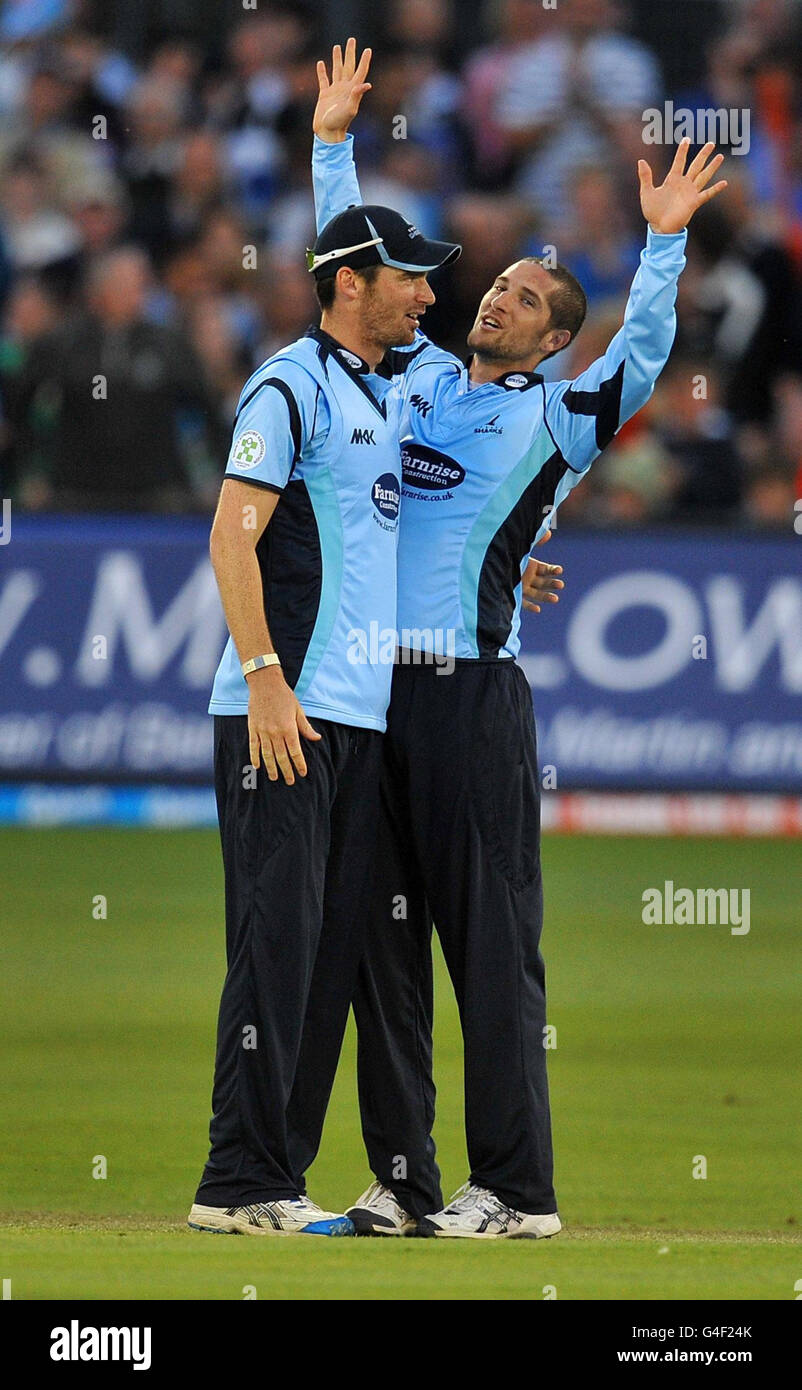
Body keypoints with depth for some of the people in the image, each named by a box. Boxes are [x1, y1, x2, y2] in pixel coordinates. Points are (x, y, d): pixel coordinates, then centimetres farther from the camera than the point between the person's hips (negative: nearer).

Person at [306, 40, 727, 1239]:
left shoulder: (558, 416, 4)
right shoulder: (414, 376, 17)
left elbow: (642, 354, -11)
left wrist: (665, 242, -20)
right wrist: (334, 145, 21)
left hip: (474, 693, -5)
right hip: (372, 689, 5)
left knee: (491, 938, -6)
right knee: (382, 935, 5)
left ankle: (515, 1186, -5)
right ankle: (403, 1177, 9)